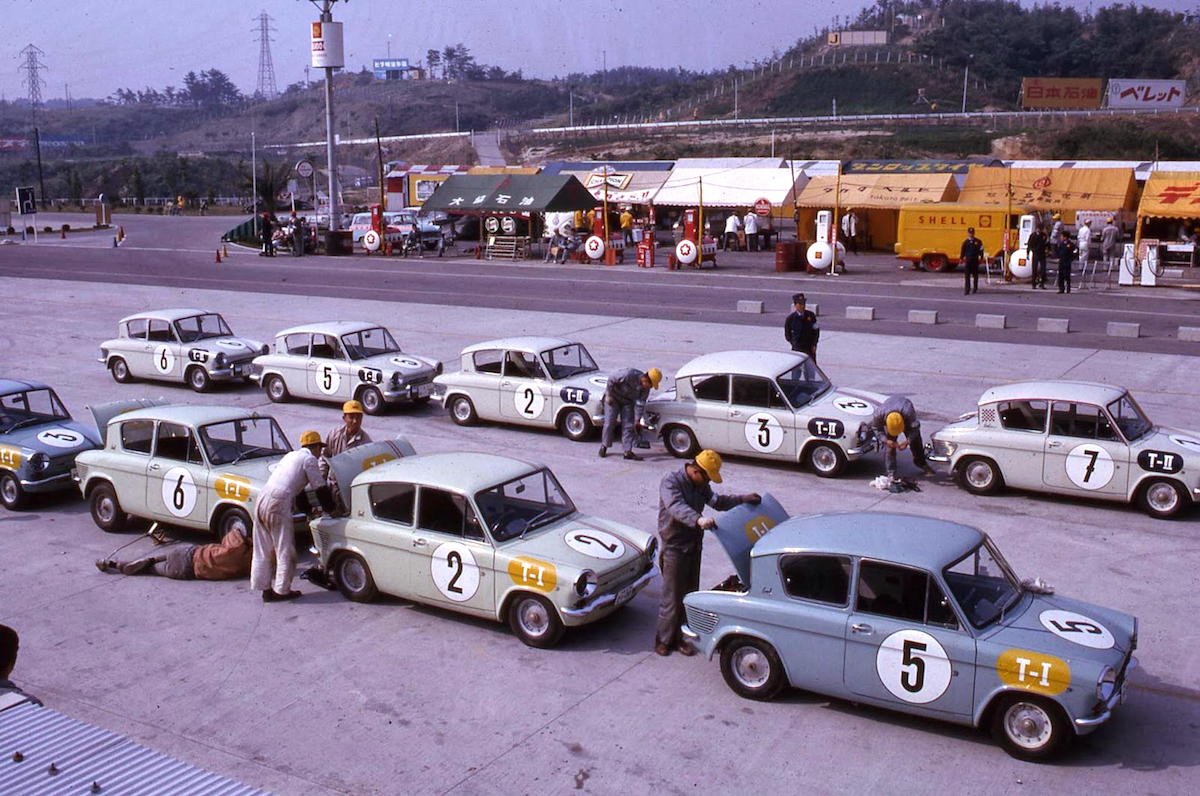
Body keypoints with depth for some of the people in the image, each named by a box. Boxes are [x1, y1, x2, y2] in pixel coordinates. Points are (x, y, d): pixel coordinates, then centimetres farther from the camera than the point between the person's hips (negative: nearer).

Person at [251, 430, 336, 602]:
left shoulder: (291, 455, 27)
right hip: (278, 505, -9)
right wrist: (330, 509, 16)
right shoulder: (309, 459, 1)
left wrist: (308, 509, 37)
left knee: (264, 550, 14)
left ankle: (266, 588, 20)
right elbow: (320, 488, 2)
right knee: (285, 550, 3)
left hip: (262, 499, 9)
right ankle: (282, 591, 9)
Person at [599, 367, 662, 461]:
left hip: (627, 402, 5)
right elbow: (611, 380, -25)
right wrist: (608, 395, -18)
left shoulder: (646, 388, -16)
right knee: (609, 423, -2)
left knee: (628, 425, -1)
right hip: (613, 397, -5)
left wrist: (637, 419, -15)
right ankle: (604, 446, 15)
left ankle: (628, 451, 0)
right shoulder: (628, 375, -35)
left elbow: (640, 403, -10)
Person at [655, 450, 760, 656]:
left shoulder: (700, 484, 7)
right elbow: (676, 507, -36)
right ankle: (663, 640, 13)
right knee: (672, 596, -1)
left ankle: (677, 637, 24)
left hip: (694, 545, 8)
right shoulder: (670, 481, -20)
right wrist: (698, 520, -53)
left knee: (689, 595, 12)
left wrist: (743, 499, -4)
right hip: (674, 547, -8)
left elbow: (716, 501, 10)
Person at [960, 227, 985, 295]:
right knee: (967, 275, -6)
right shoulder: (965, 242, 6)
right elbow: (963, 251, 9)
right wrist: (961, 258, 3)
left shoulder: (978, 242, 2)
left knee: (975, 275, 9)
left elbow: (981, 250, 3)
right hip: (967, 260, 0)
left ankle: (975, 288, 21)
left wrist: (980, 257, -5)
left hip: (975, 260, 0)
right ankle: (967, 289, -4)